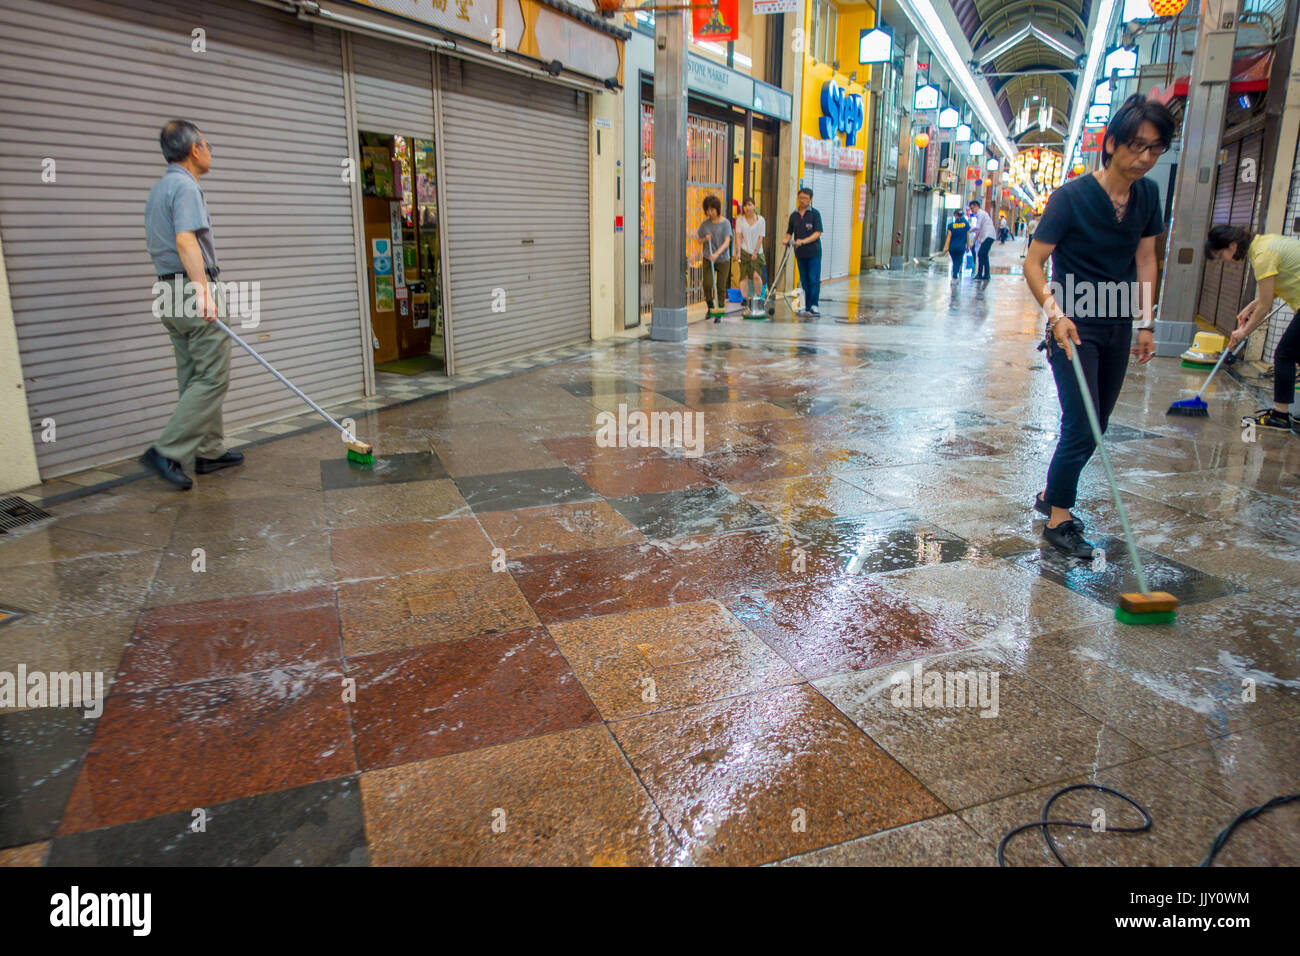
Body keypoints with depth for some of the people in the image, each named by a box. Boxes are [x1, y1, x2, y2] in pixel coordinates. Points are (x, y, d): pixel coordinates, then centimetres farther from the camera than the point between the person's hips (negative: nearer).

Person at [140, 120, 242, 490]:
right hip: (192, 289, -10)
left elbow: (152, 243, 29)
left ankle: (209, 451, 19)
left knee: (194, 379, 12)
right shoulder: (185, 186, -11)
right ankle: (166, 451, -13)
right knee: (213, 377, -9)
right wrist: (203, 291, -33)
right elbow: (186, 240, -25)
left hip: (168, 291, 10)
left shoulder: (158, 189, 21)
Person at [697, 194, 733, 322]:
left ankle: (719, 313, 12)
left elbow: (727, 241, -16)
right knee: (707, 284, -12)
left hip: (723, 259, -2)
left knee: (721, 287, 1)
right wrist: (705, 239, -11)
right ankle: (710, 307, 12)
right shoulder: (705, 224, 3)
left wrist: (717, 253, -30)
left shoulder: (725, 223, -6)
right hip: (708, 259, 2)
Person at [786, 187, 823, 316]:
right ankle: (807, 307, 11)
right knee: (804, 281, 7)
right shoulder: (794, 215, 11)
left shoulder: (815, 213, -2)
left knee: (814, 280, -8)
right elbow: (789, 232, 14)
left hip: (813, 252, -4)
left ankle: (814, 306, -6)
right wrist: (786, 239, -9)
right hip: (800, 253, 4)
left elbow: (818, 233, -9)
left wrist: (804, 241, -20)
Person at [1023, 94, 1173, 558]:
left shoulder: (1147, 194, 4)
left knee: (1094, 428, 14)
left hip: (1117, 327, 7)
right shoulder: (1072, 195, -15)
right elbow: (1033, 263, -16)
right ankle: (1058, 520, 4)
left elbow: (1145, 260, 12)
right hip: (1075, 326, -6)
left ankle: (1051, 495, 32)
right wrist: (1056, 314, -29)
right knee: (1080, 428, -10)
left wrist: (1146, 323, 7)